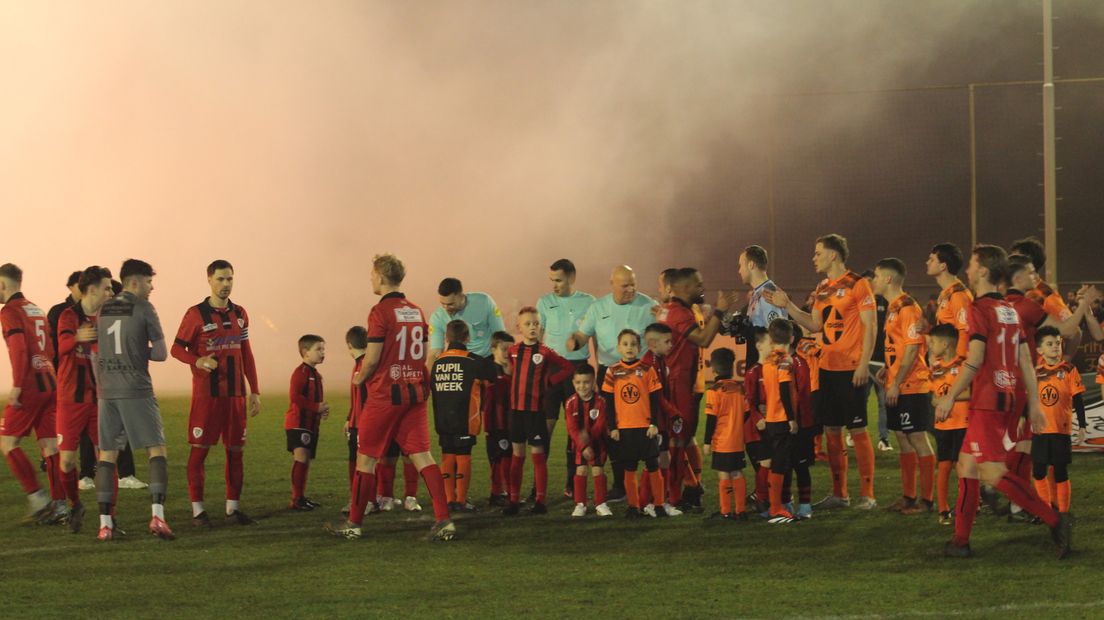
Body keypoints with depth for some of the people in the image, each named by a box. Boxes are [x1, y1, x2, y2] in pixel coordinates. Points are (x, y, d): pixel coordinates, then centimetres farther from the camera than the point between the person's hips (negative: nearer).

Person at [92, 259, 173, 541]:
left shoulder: (103, 310, 11)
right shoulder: (143, 308, -5)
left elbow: (94, 352, 16)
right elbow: (161, 353, -4)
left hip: (107, 391, 5)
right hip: (137, 391, -5)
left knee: (107, 454, 9)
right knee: (157, 450, 0)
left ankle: (105, 523, 4)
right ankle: (157, 515, -14)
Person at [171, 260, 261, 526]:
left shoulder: (240, 314, 11)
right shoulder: (196, 314, -4)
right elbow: (177, 348, -4)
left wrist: (255, 391, 13)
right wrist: (198, 360, -23)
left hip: (235, 393, 5)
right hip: (206, 394, -5)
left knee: (236, 449, 6)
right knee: (200, 449, -3)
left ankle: (233, 508, 13)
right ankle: (197, 509, 2)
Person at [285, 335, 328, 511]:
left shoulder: (315, 374, 18)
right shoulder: (301, 372, -13)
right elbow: (294, 396, -23)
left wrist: (322, 410, 9)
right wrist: (316, 407, -22)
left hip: (311, 423, 10)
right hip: (298, 423, -10)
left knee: (306, 460, 12)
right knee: (301, 457, -16)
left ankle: (301, 497, 19)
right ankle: (296, 499, -16)